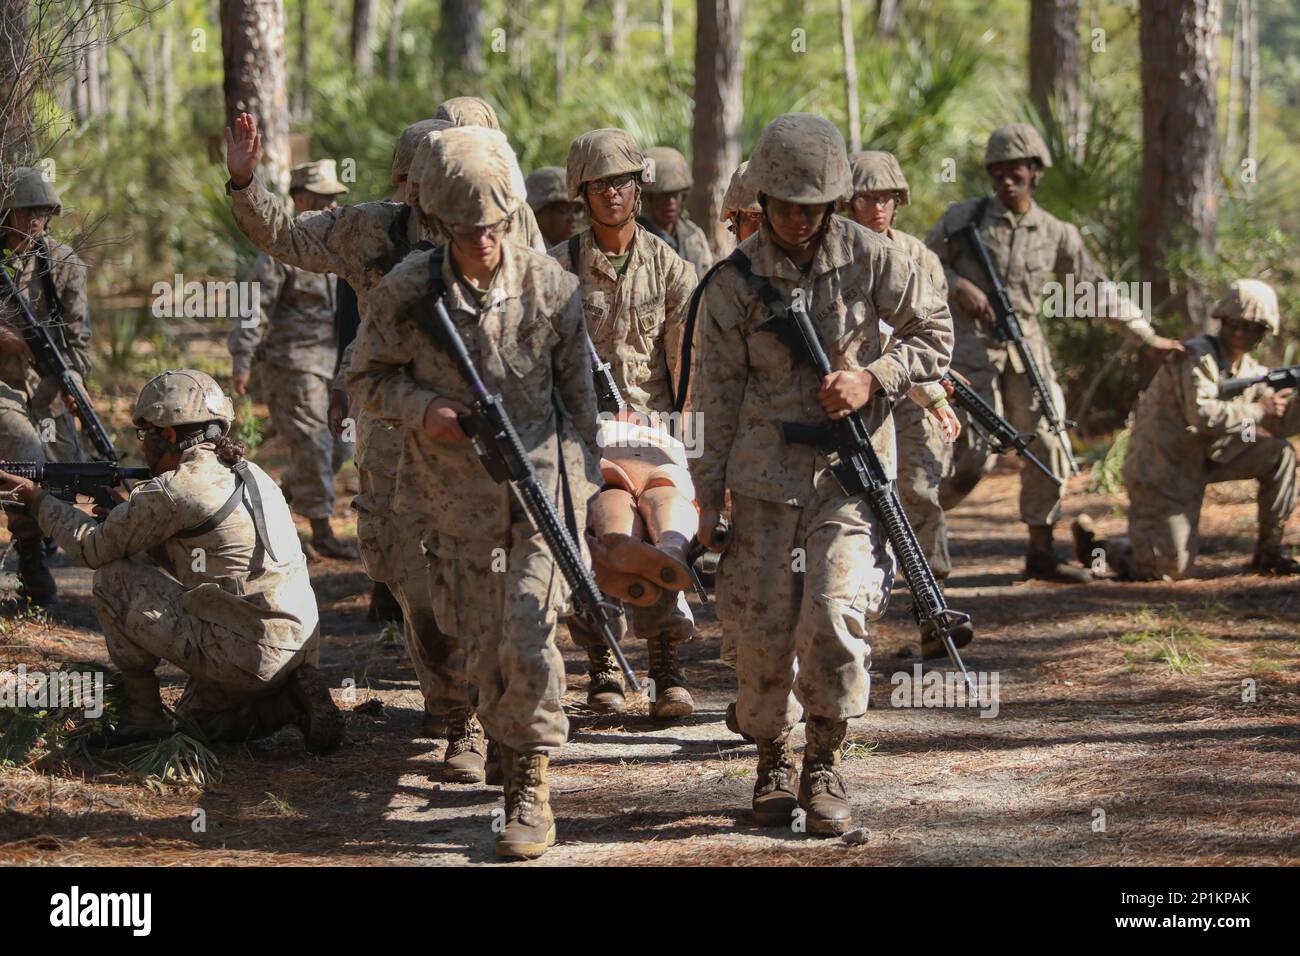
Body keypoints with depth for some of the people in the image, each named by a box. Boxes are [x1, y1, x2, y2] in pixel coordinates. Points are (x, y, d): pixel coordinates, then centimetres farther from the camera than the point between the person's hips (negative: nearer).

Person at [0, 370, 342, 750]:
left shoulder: (172, 490, -11)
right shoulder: (249, 474, 15)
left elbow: (93, 548, 2)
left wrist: (39, 499, 15)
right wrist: (124, 508, 21)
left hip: (242, 655, -8)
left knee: (113, 578, 3)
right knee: (197, 713, 32)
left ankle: (143, 715, 8)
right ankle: (295, 700, 7)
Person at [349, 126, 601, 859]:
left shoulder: (551, 287, -7)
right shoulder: (409, 292, -8)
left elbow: (578, 390, 3)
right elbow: (368, 377, 4)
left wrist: (583, 482, 3)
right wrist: (422, 409, -15)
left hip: (541, 478, -2)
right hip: (457, 492, 2)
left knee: (529, 635, -15)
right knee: (486, 643, 11)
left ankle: (533, 791, -9)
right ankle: (512, 751, 36)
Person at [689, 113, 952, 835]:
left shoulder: (872, 258, -3)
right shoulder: (736, 279, -1)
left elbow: (936, 335, 6)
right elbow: (717, 393, 2)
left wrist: (873, 377, -12)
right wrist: (708, 498, 1)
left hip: (851, 468, -1)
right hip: (766, 470, 1)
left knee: (836, 612, -15)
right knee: (763, 625, 2)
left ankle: (825, 766, 2)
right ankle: (773, 759, 23)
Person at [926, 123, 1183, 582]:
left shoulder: (1056, 234, 5)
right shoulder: (965, 217, -2)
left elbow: (1096, 289, 11)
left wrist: (1147, 335, 9)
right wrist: (959, 286, -14)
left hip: (1025, 348, 4)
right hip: (970, 342, -4)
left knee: (1048, 446, -1)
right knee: (976, 454, -11)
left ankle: (1041, 552, 9)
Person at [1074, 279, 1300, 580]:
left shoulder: (1251, 369, 7)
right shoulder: (1197, 356, -19)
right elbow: (1201, 415, -33)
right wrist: (1257, 411, -25)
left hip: (1206, 457, 8)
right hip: (1161, 466, -8)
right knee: (1170, 570, -11)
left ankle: (1270, 550, 4)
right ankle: (1093, 544, 14)